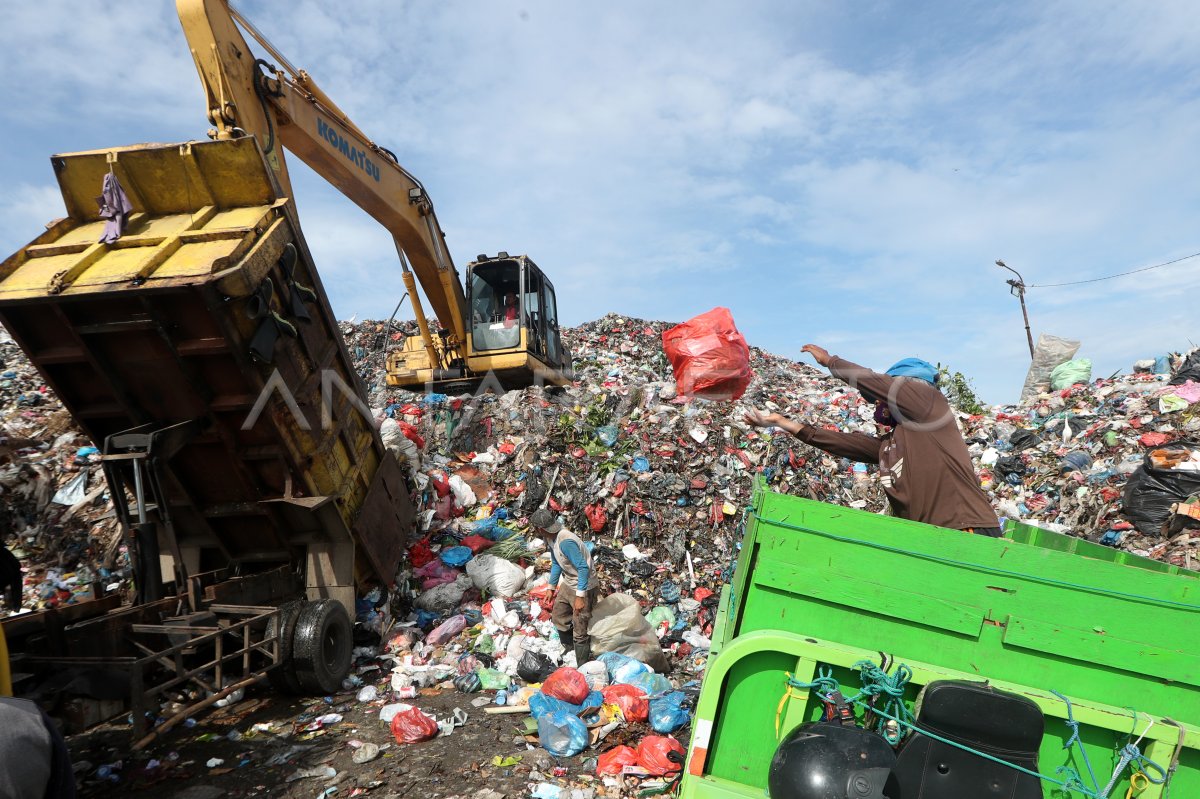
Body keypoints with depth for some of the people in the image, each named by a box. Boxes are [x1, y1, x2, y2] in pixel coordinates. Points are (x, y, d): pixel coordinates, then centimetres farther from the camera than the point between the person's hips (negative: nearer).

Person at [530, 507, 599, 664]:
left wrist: (580, 597, -30)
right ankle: (569, 650, 42)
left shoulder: (565, 541, -32)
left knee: (580, 631, -3)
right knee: (558, 617, 22)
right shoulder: (550, 539, -3)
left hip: (583, 587, -10)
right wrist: (552, 588, 19)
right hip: (567, 584, 10)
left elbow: (583, 568, -31)